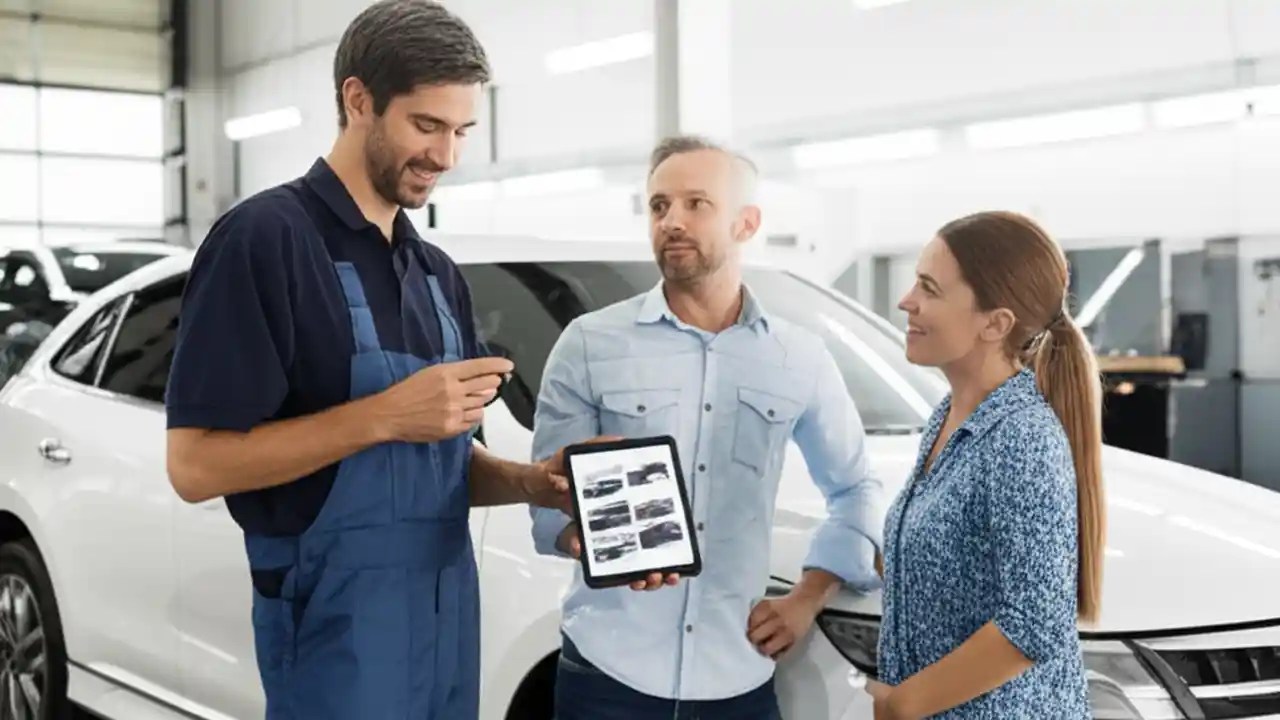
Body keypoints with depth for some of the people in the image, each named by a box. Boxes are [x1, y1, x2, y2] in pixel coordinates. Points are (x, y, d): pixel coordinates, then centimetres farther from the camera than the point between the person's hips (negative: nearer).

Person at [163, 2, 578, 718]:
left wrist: (529, 481, -4)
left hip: (449, 613, 8)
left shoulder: (438, 272, 13)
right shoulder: (267, 238, -11)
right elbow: (195, 464, -17)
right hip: (339, 620, -7)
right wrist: (383, 416, -22)